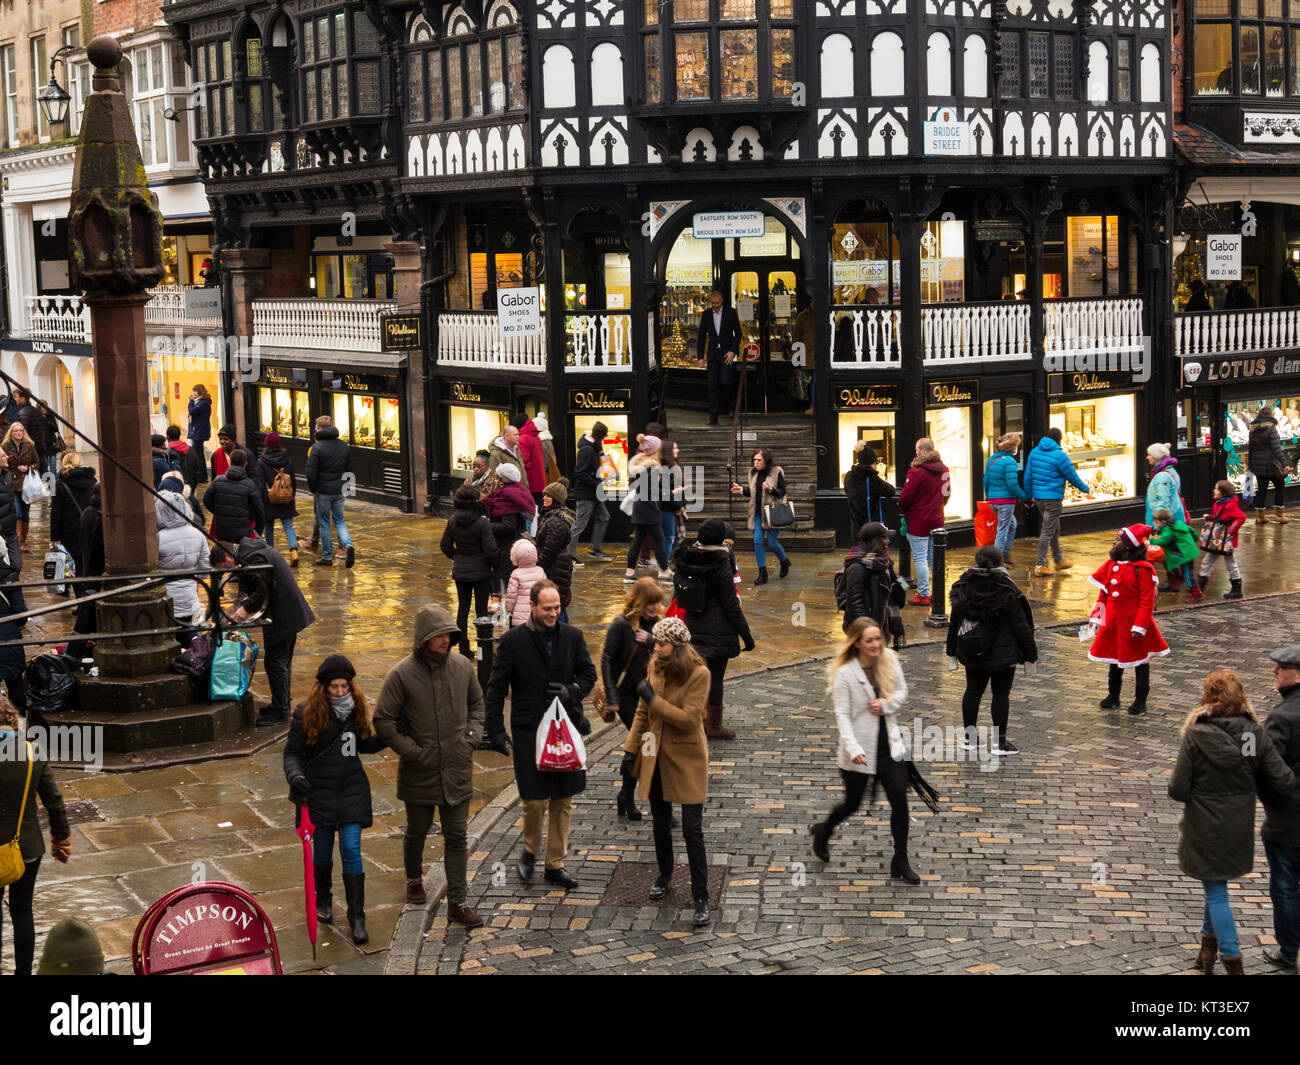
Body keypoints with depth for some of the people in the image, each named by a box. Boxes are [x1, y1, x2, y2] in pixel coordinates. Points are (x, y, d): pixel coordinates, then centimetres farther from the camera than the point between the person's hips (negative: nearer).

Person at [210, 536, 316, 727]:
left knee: (274, 662, -4)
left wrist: (246, 608, -12)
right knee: (283, 660, 20)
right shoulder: (250, 549, 12)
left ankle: (280, 711, 2)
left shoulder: (254, 557, -21)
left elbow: (263, 589, -23)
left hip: (280, 617, -11)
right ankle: (283, 702, 31)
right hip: (288, 613, 11)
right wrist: (246, 598, 1)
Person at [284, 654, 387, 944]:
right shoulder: (307, 713, -9)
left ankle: (356, 916, -1)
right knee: (323, 849, 11)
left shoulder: (357, 709, 2)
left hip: (352, 789, 2)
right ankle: (323, 899, 38)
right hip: (319, 790, -2)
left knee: (351, 849, -6)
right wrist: (295, 776, -25)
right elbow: (291, 752, -6)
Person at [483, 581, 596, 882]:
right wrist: (496, 730, -9)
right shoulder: (512, 641, -5)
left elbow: (589, 674, 11)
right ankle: (530, 851, 22)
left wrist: (572, 691, -10)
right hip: (529, 731, -3)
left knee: (563, 800, 8)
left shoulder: (572, 636, 3)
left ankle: (555, 865, 21)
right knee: (535, 801, -6)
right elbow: (496, 689, -3)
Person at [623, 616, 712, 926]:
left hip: (686, 761, -6)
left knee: (692, 830, -6)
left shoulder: (699, 674, -17)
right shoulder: (654, 667, 1)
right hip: (655, 758, 6)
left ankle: (701, 899, 0)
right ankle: (664, 874, 42)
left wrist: (653, 699, -22)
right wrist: (631, 749, 9)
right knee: (660, 824, 18)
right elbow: (643, 712, 11)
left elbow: (688, 718, -23)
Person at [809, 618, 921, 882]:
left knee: (900, 801, -4)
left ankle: (900, 863, 6)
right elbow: (842, 714, -16)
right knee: (852, 804, 11)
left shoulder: (889, 661, -1)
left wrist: (886, 704, -12)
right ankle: (822, 831, 42)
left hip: (890, 745, 4)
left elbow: (902, 692, 10)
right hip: (860, 750, -4)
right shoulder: (845, 673, -15)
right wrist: (853, 748, -27)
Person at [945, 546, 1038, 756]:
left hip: (973, 653, 4)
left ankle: (969, 738, 22)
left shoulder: (963, 589, -5)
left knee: (973, 691, 15)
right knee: (1001, 693, 6)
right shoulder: (1007, 592, -16)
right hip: (1003, 653, -4)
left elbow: (954, 622, 3)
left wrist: (952, 651, 14)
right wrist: (1030, 654, -1)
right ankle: (999, 742, 10)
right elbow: (1020, 626, -11)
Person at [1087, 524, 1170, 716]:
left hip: (1133, 624, -7)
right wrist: (1097, 617, 8)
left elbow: (1147, 600, -17)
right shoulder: (1111, 565, 4)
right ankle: (1113, 696, 32)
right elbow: (1103, 593, 12)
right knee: (1114, 657, 18)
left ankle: (1140, 701, 17)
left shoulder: (1142, 569, -17)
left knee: (1140, 660, 7)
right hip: (1113, 623, 7)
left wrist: (1139, 626, -20)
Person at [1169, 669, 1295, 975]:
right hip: (1239, 832, 4)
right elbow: (1284, 782, -9)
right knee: (1216, 886, 24)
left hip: (1205, 832, -4)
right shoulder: (1255, 734, -9)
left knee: (1216, 893, 7)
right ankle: (1210, 945, 38)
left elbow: (1178, 791, -17)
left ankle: (1231, 960, 6)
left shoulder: (1196, 735, -18)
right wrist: (1250, 781, 8)